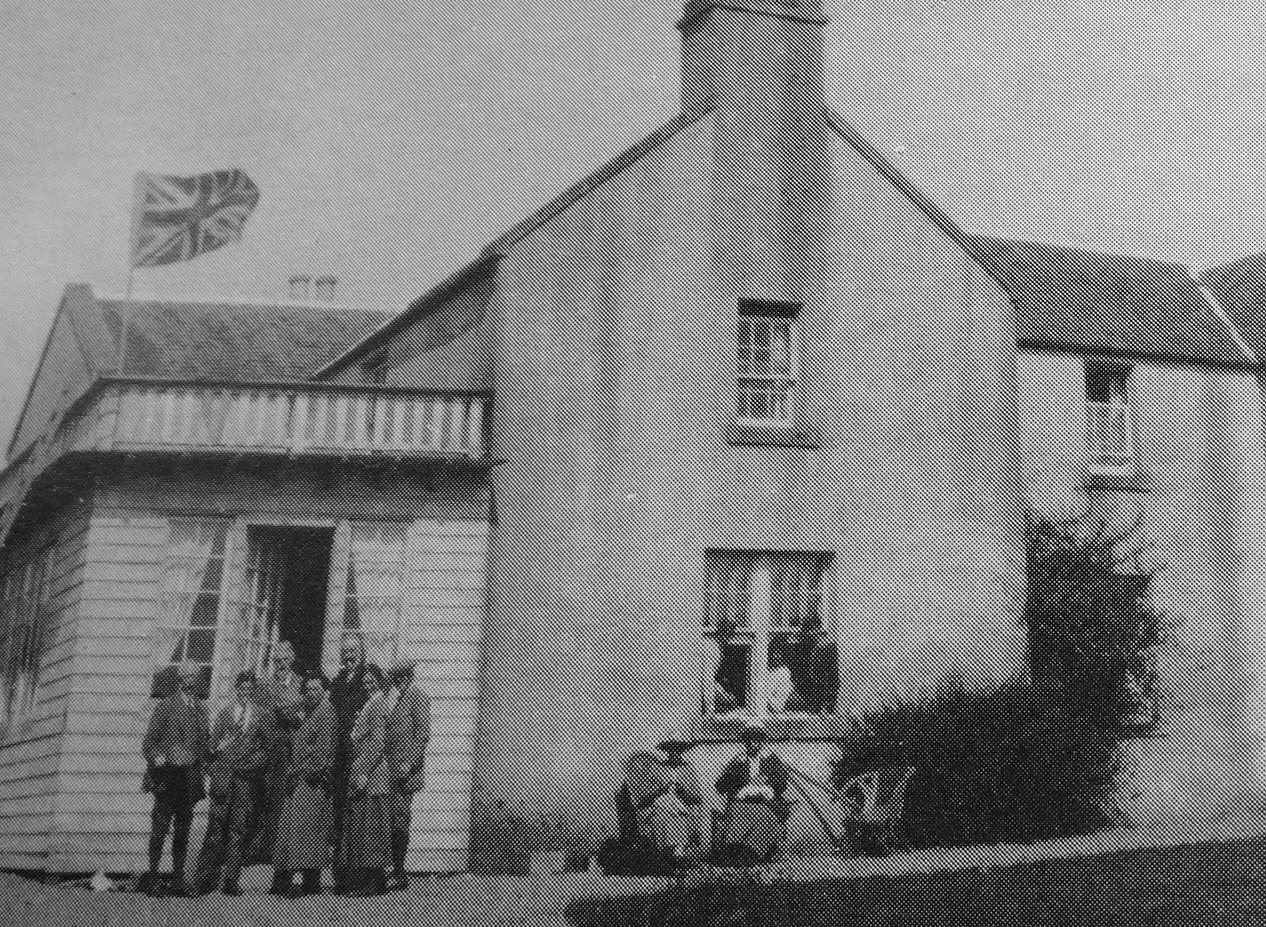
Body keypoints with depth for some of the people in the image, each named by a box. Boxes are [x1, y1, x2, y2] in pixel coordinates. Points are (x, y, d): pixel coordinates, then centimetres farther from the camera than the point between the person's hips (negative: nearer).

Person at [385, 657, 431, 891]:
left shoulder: (417, 696, -6)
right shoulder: (399, 698, 19)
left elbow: (423, 732, -14)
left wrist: (409, 764, -19)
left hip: (405, 769, -8)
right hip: (393, 769, 8)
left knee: (399, 821, -8)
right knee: (393, 821, 8)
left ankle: (399, 874, -6)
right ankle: (396, 869, 13)